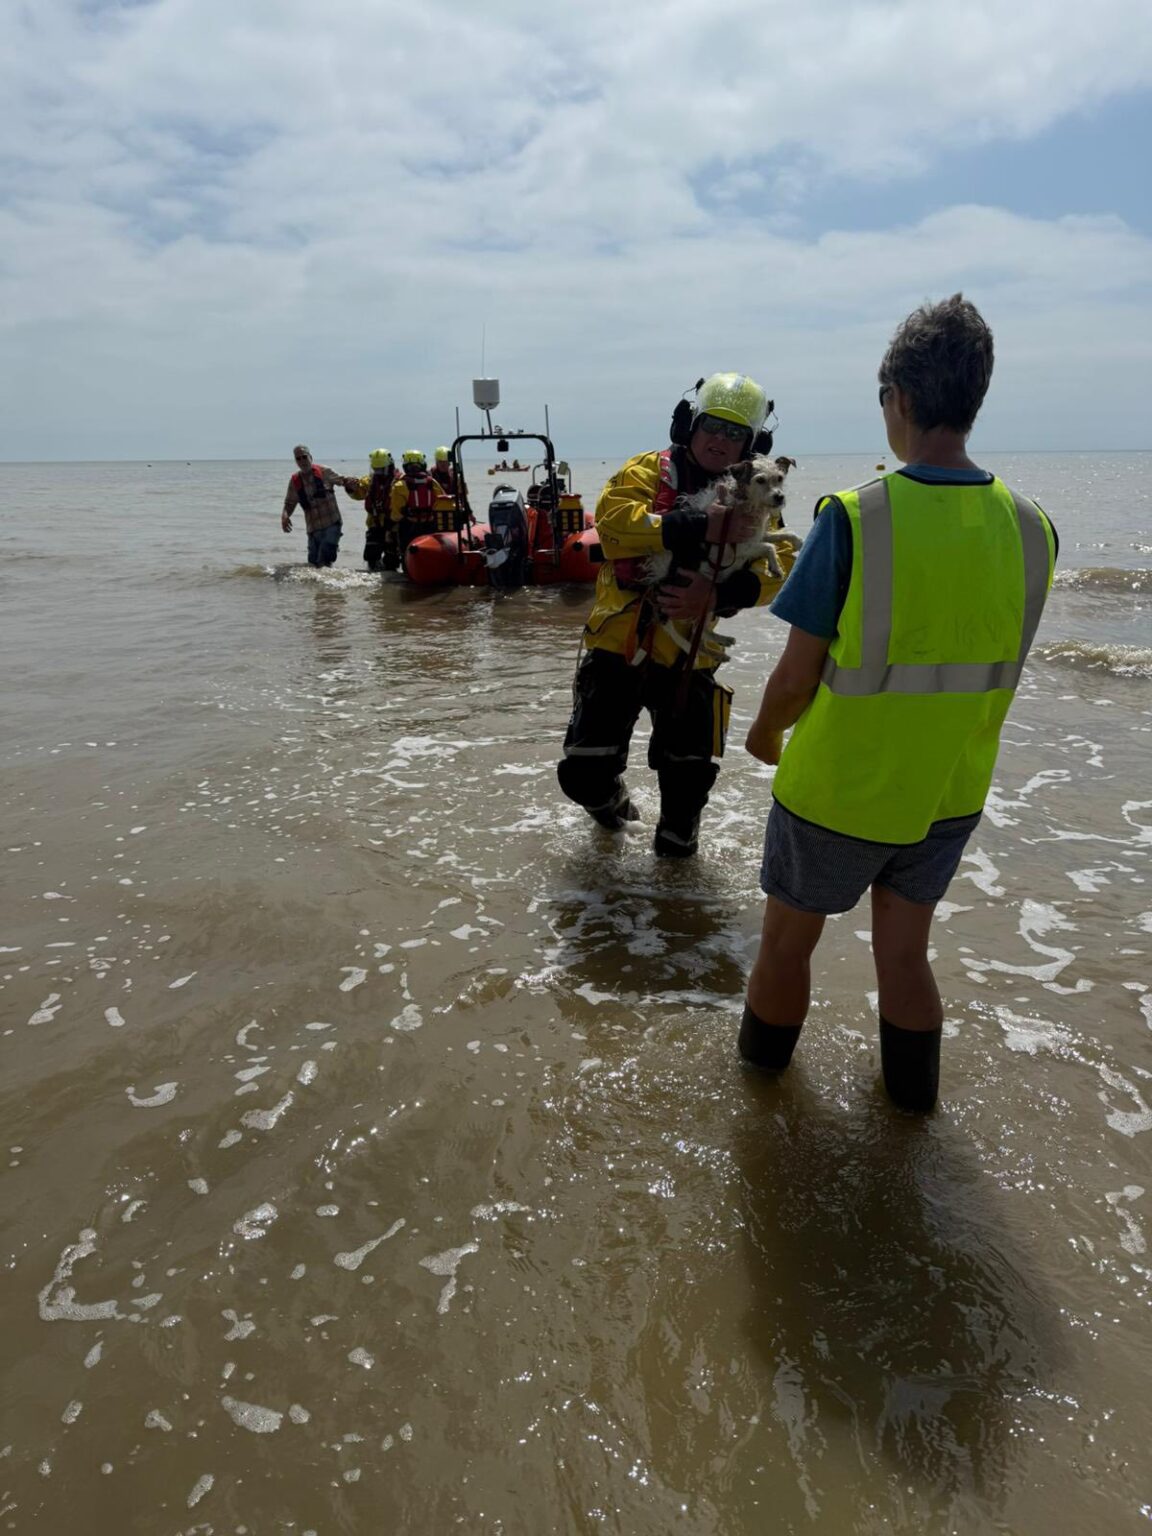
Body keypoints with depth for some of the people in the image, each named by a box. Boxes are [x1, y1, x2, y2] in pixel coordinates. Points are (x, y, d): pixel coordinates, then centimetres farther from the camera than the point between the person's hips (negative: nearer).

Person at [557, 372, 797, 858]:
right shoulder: (650, 471, -3)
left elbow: (778, 570, -9)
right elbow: (612, 515, -22)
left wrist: (715, 595, -27)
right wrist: (699, 526, -30)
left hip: (688, 655, 2)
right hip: (618, 644, -2)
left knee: (691, 776, 6)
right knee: (584, 775, 0)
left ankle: (677, 834, 39)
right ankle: (609, 800, 36)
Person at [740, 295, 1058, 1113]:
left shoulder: (855, 519, -22)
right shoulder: (1031, 528, -7)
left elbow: (796, 678, -18)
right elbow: (994, 666, 4)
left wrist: (765, 733, 3)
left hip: (834, 794, -4)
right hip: (949, 795, 4)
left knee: (787, 944, 19)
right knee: (905, 953, 23)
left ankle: (762, 1077, 41)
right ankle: (911, 1097, 39)